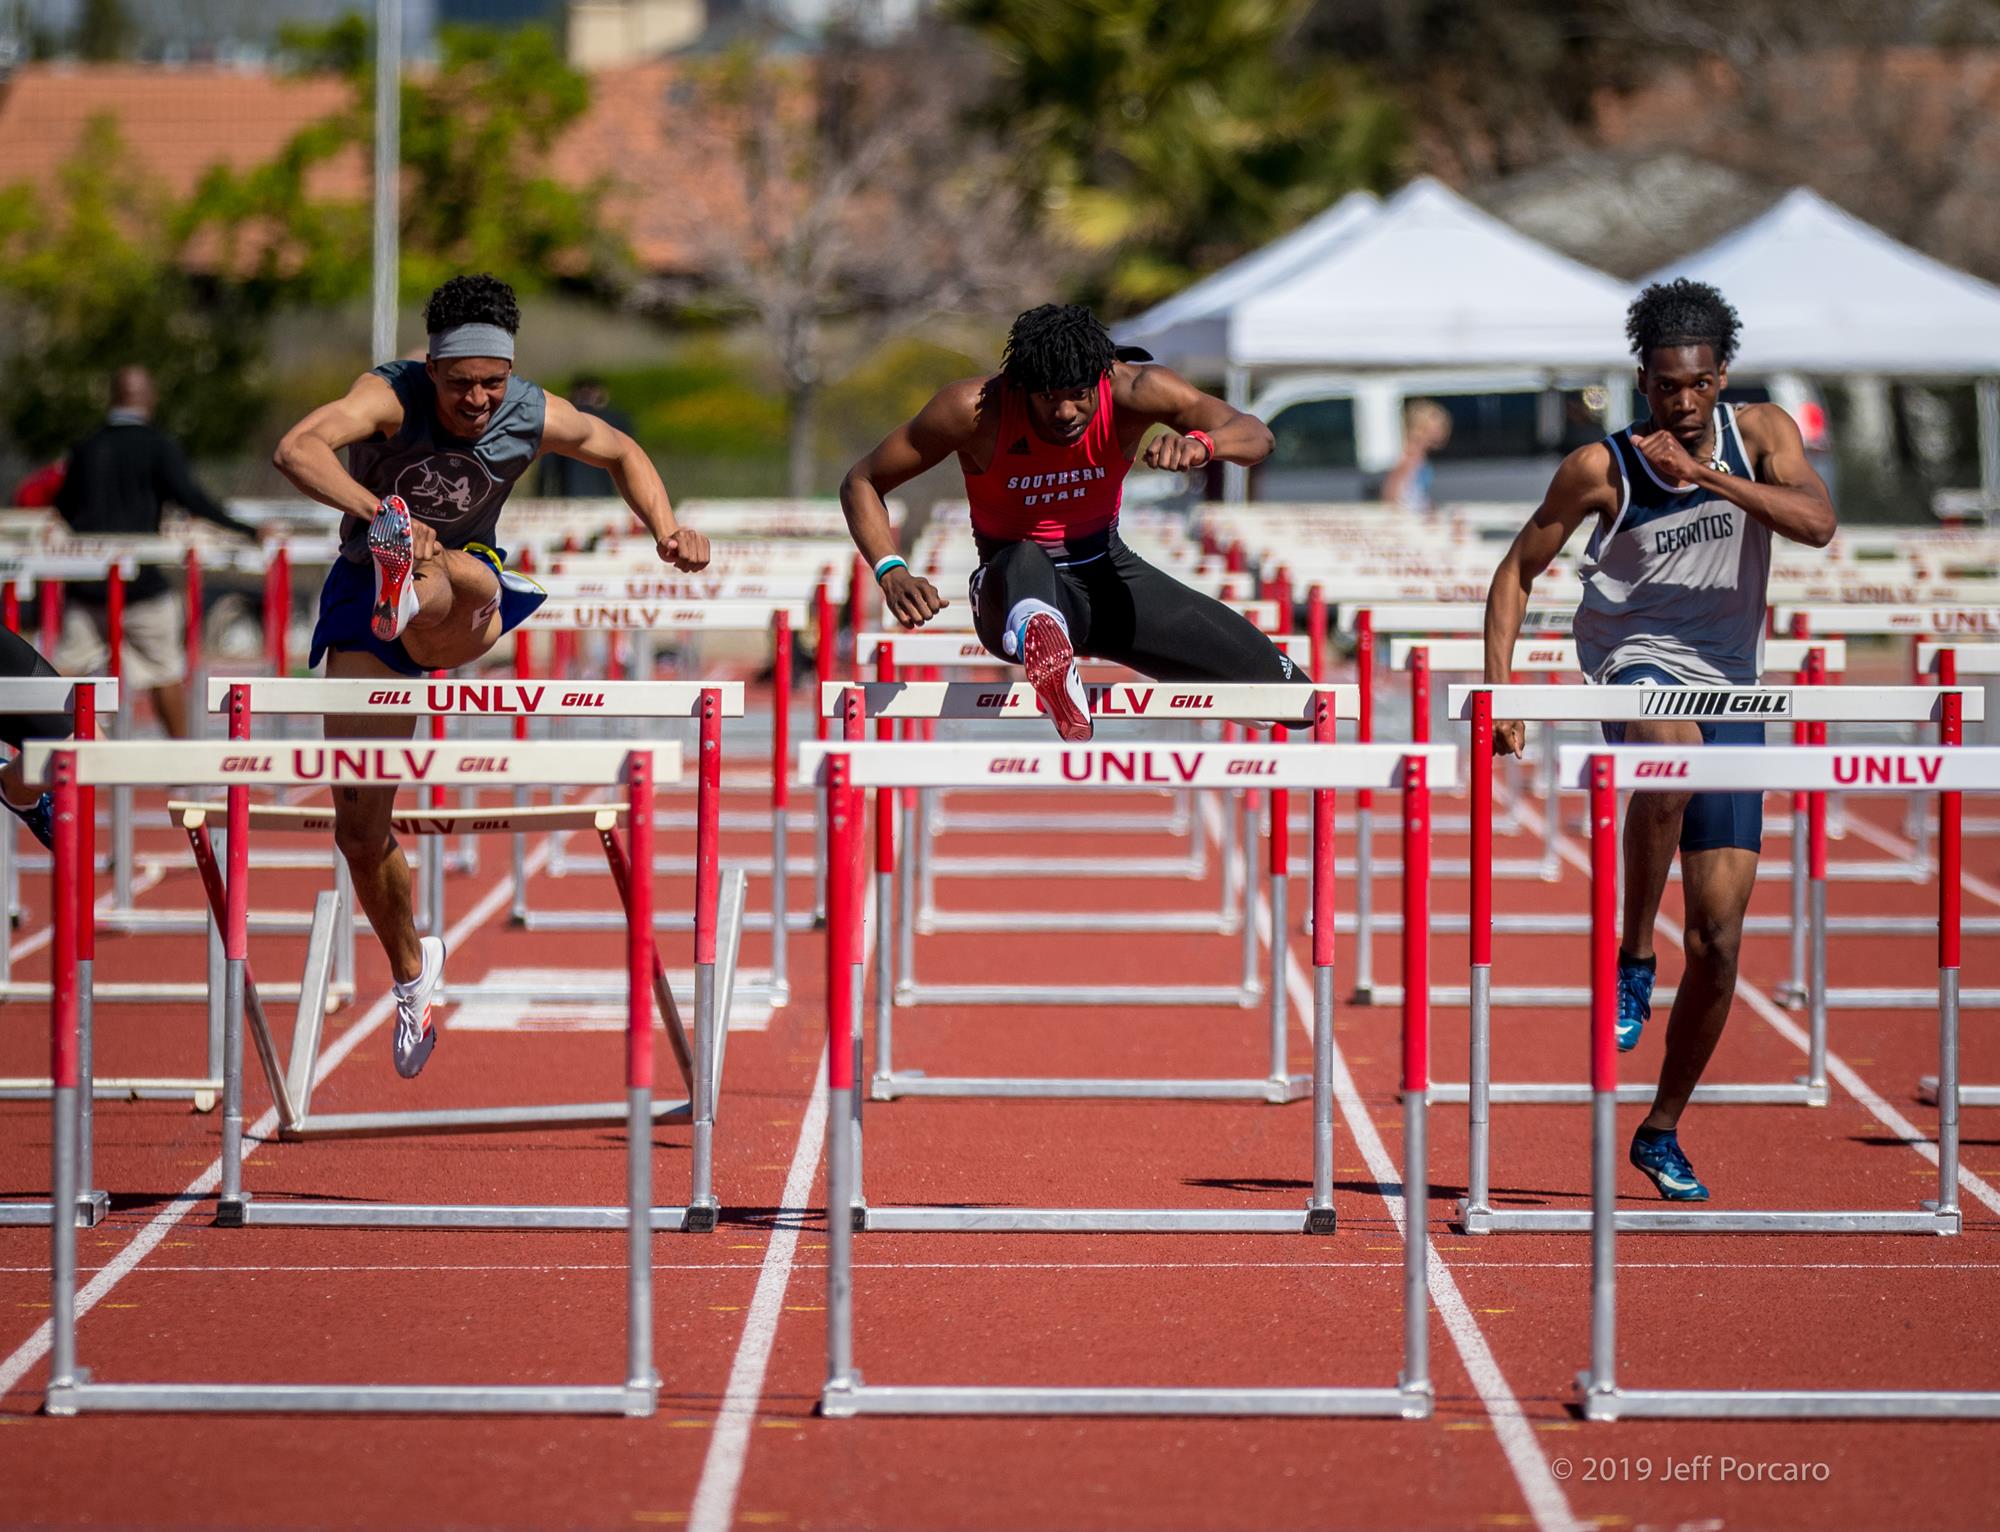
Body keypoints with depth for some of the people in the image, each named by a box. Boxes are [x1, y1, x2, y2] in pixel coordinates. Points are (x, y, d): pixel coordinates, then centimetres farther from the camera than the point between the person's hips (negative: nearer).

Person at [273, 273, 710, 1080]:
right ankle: (412, 968, 24)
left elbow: (620, 451, 11)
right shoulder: (391, 395, -22)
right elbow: (296, 449, -42)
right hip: (364, 593, -1)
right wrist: (376, 511, -57)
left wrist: (665, 527, -6)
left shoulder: (533, 417, -12)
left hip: (469, 589, 1)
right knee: (358, 829, 0)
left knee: (456, 581, -41)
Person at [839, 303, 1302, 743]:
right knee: (1025, 563, -43)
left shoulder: (1133, 390, -19)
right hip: (1016, 595, -4)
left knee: (1271, 674, 2)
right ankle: (1042, 643, -78)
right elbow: (861, 482, -14)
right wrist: (893, 574, -32)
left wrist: (1200, 444, -47)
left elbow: (1256, 436, -23)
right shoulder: (975, 408, -23)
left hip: (1109, 574, 4)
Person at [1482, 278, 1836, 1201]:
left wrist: (1704, 474, -27)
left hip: (1729, 686, 3)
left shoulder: (1760, 435, -1)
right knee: (1674, 751, -42)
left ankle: (1663, 1132, 17)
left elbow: (1817, 523, -18)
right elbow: (1518, 572, 4)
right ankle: (1631, 961, -23)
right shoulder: (1602, 467, -5)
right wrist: (1498, 690, -6)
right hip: (1635, 666, -3)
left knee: (1718, 940, 0)